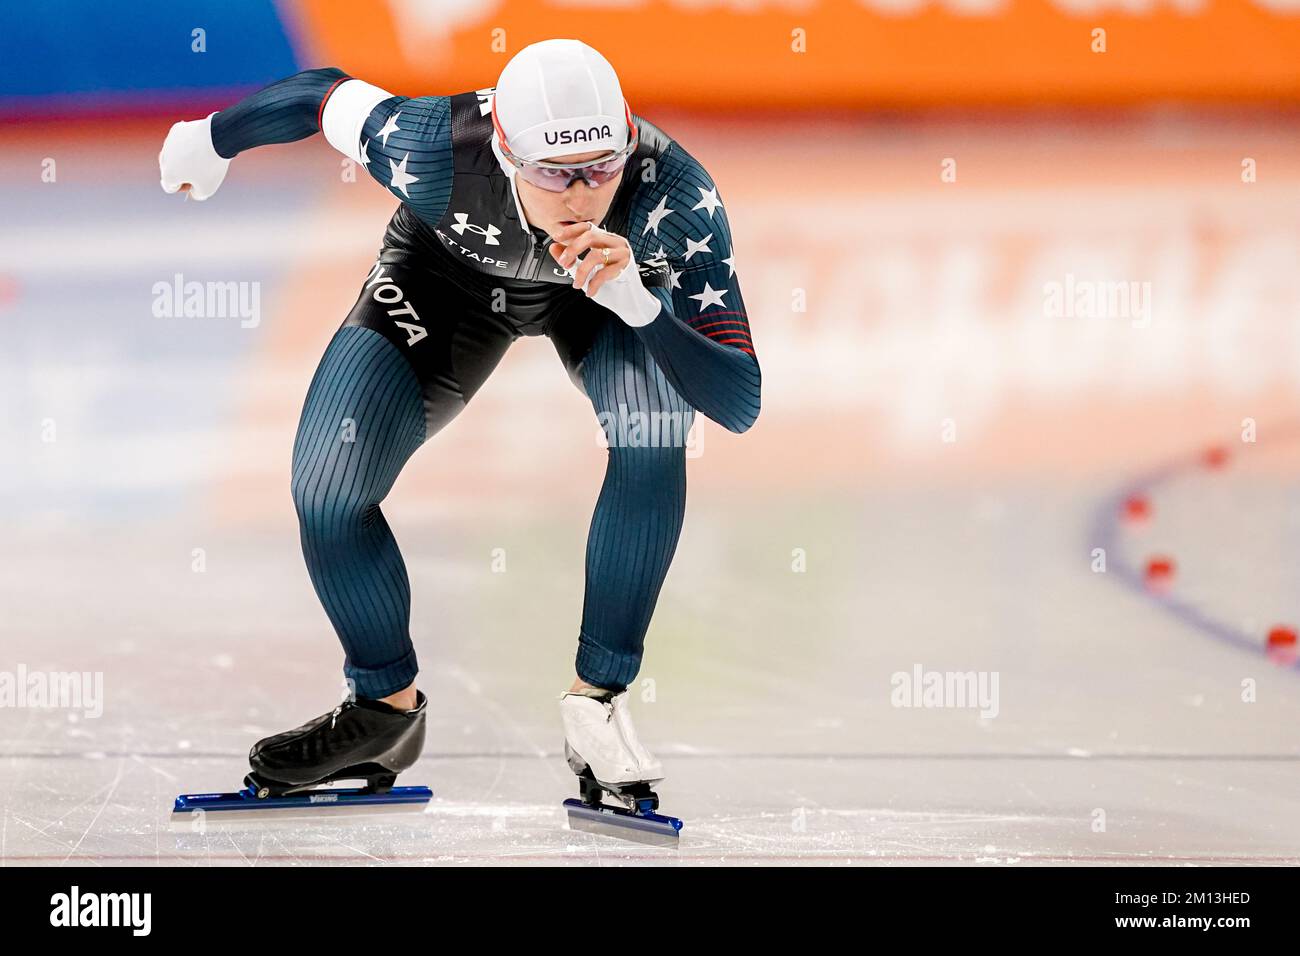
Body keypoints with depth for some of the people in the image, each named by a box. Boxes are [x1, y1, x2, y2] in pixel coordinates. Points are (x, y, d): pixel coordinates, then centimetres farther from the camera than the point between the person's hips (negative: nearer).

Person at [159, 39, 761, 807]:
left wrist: (637, 304, -55)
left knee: (656, 426, -33)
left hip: (609, 287, -1)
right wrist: (213, 139, 2)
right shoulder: (437, 152, -39)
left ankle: (599, 700, -16)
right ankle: (387, 709, 13)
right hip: (448, 275, 1)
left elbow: (741, 405, -39)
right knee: (326, 491, -16)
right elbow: (325, 95, -16)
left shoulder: (676, 198, -39)